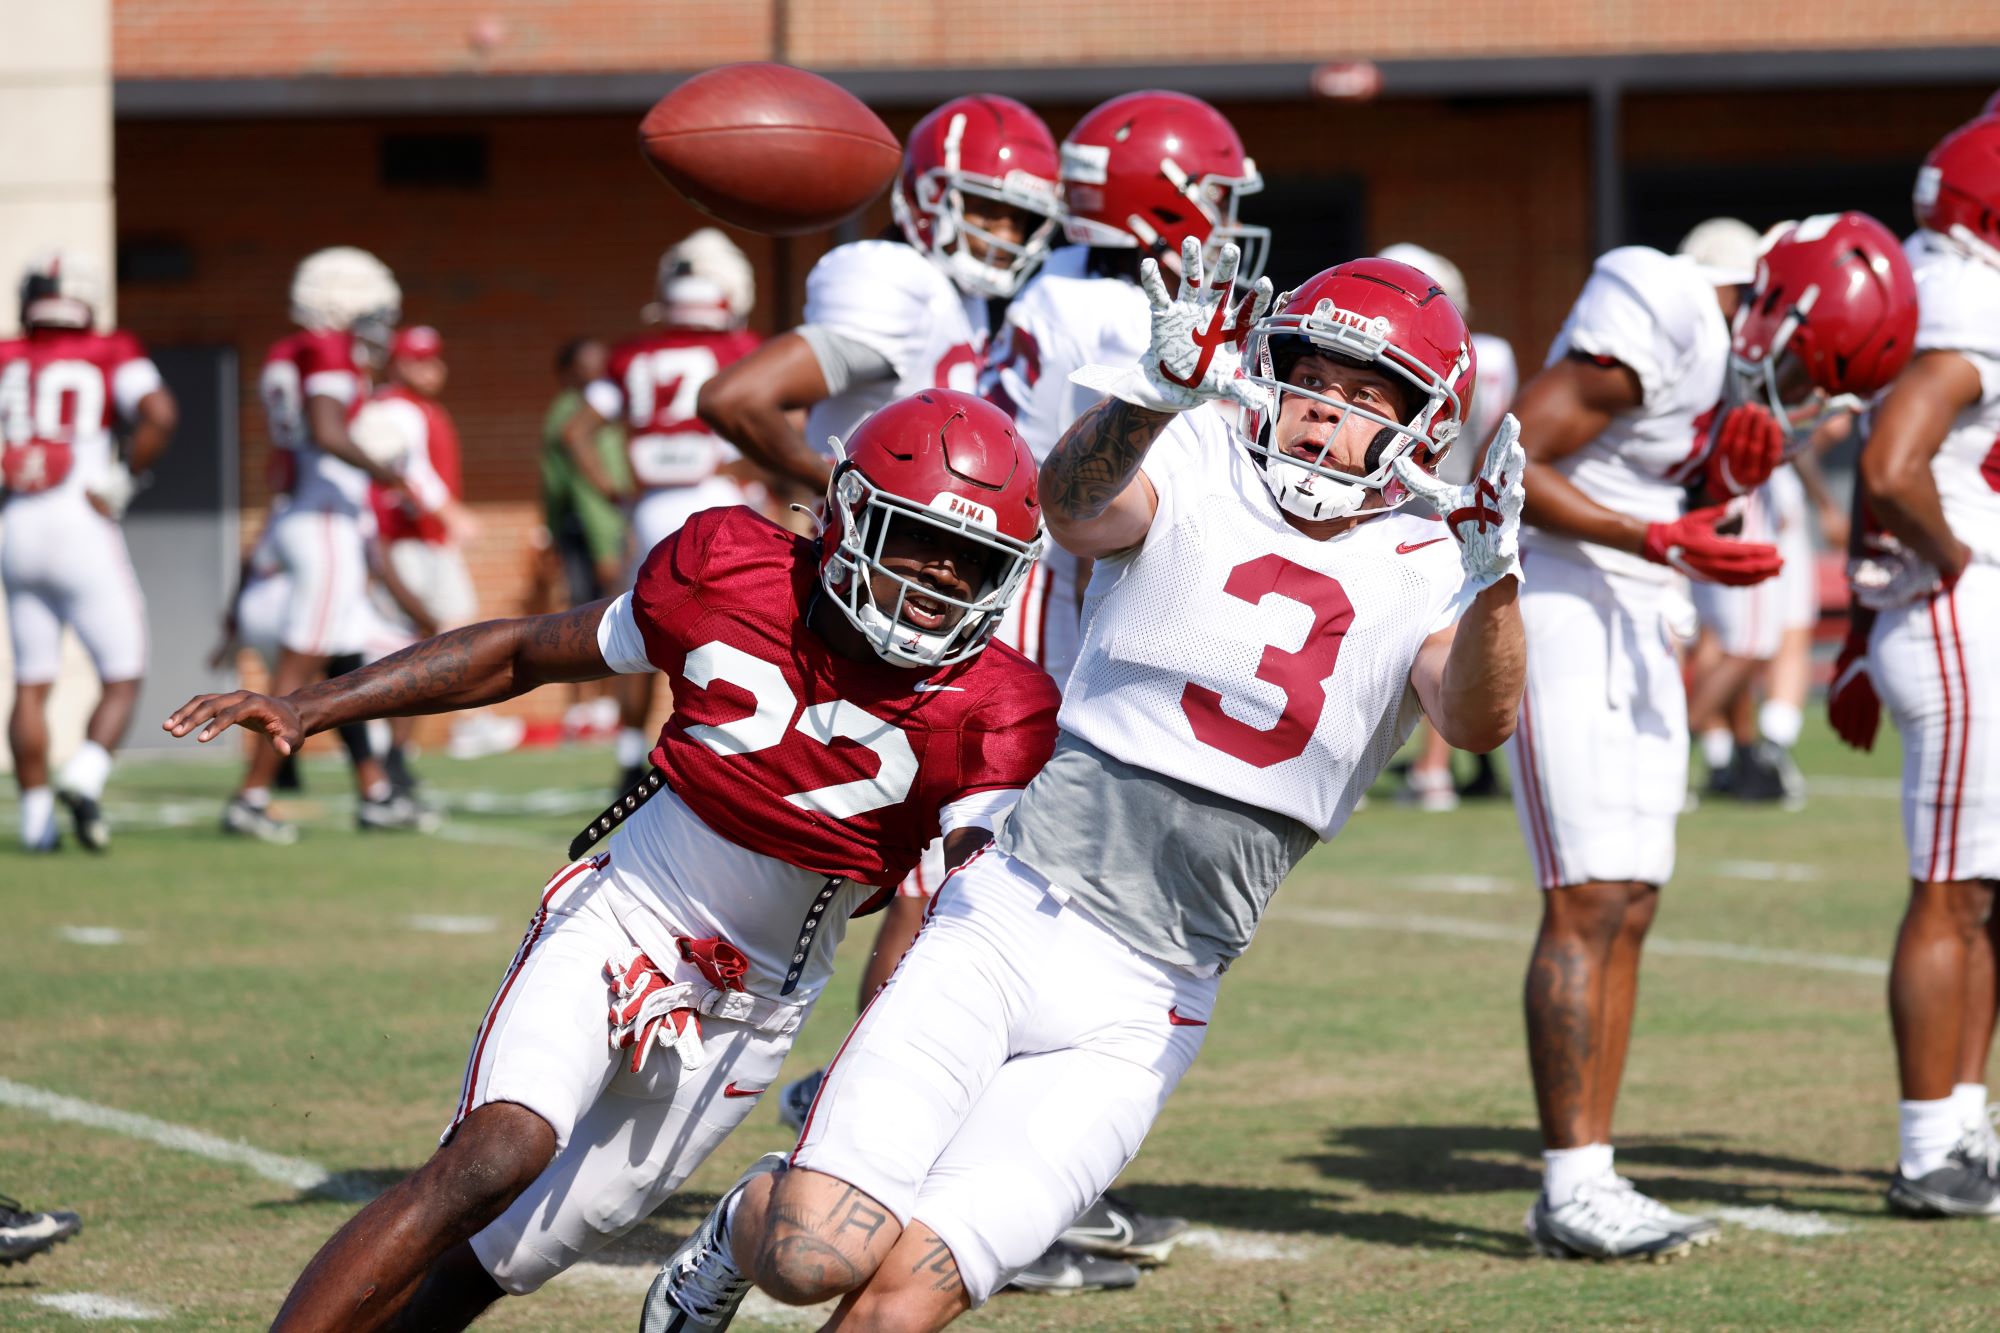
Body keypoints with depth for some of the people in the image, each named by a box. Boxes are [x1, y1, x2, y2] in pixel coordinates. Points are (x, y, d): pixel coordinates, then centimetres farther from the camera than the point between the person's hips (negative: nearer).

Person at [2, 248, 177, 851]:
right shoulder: (111, 356, 3)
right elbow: (158, 413, -14)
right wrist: (123, 479, -3)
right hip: (82, 530, -3)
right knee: (121, 680, 6)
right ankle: (83, 778, -17)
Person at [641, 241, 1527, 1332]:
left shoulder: (1423, 578, 4)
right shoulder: (1197, 470, -1)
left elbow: (1478, 721, -16)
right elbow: (1073, 506, -23)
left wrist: (1492, 575, -36)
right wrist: (1158, 390, -43)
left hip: (1133, 1015, 1)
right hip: (1004, 924, -1)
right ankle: (745, 1226, 22)